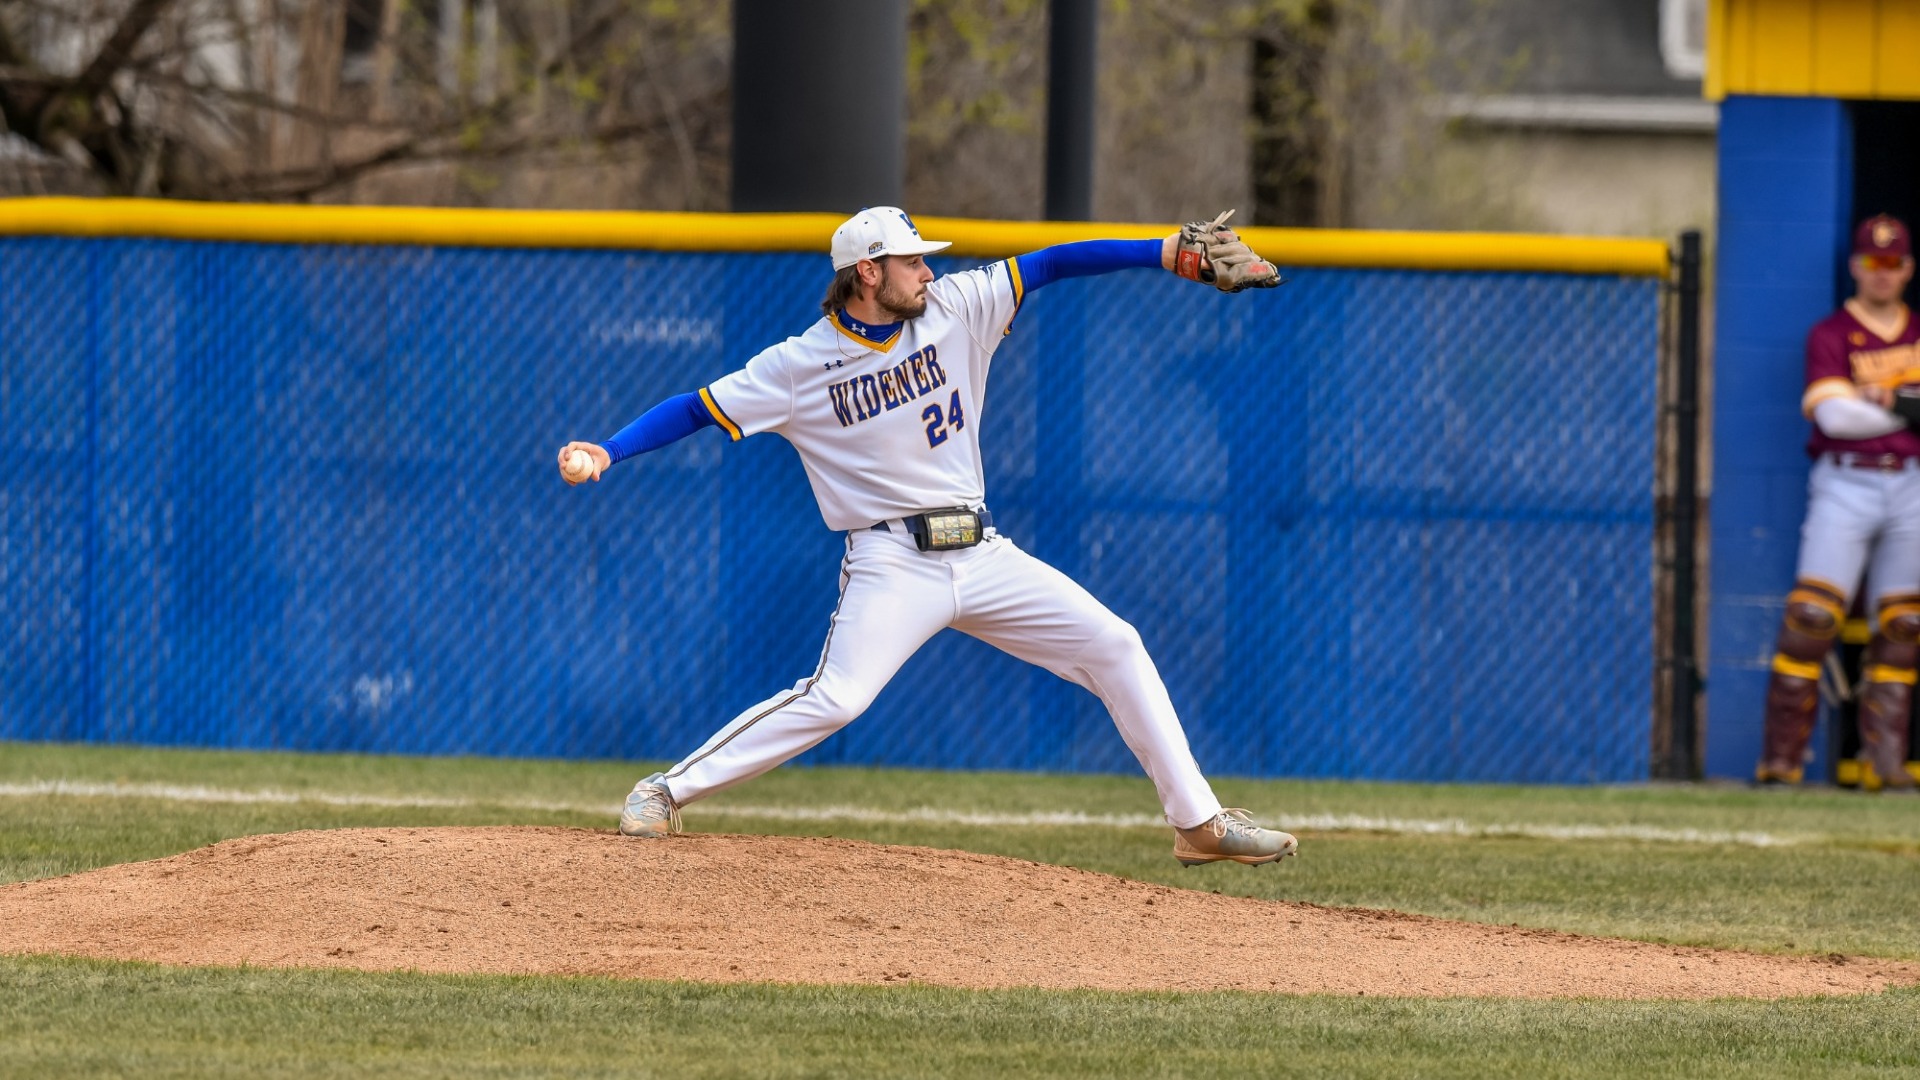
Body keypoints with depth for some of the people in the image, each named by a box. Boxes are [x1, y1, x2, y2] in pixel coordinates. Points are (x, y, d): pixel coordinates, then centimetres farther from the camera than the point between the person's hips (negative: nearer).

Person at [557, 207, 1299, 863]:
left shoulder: (956, 310, 2)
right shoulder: (801, 365, -7)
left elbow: (1051, 265, 0)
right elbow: (699, 409, -4)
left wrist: (1174, 253, -7)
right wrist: (605, 454, -17)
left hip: (983, 557, 5)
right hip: (893, 562, -5)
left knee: (1115, 648, 2)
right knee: (836, 698, -24)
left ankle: (1199, 823, 12)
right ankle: (666, 793, -13)